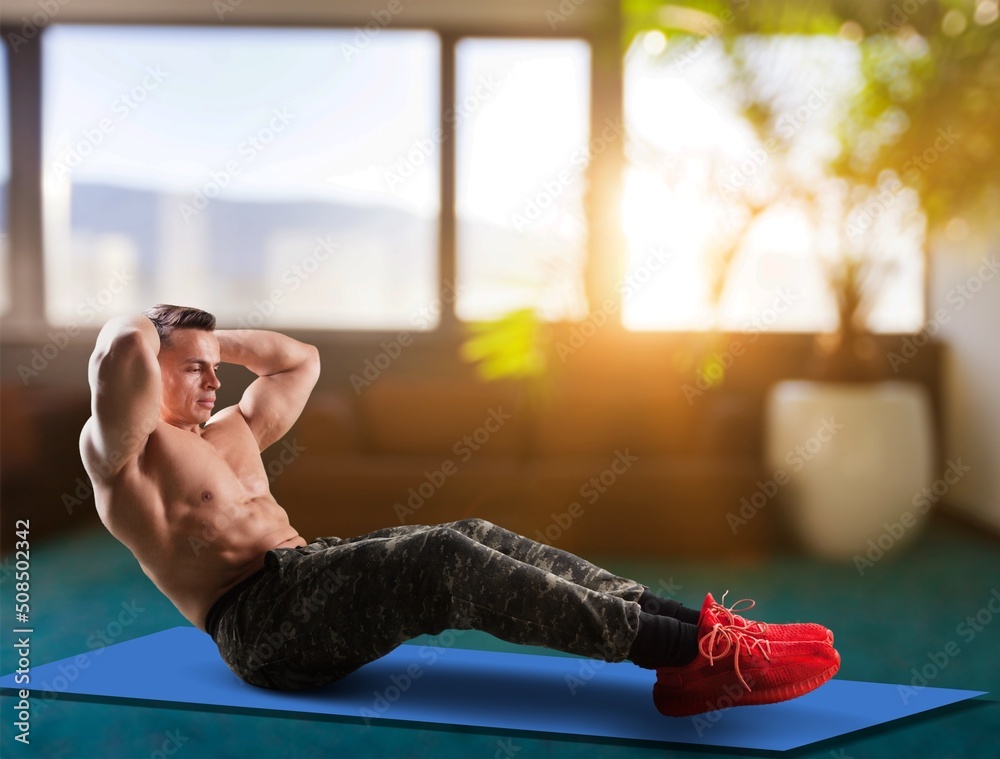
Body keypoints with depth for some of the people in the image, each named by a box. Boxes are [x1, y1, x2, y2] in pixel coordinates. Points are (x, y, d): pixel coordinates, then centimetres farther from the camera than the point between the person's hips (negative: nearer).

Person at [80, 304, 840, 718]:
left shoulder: (229, 432, 25)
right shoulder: (120, 451, -2)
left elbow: (301, 360, 34)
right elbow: (126, 352, -22)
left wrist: (214, 337, 29)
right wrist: (133, 332, 1)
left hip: (314, 572, 9)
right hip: (258, 620, -9)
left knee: (474, 538, -13)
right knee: (445, 561, -30)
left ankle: (693, 630, -24)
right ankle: (693, 651, -35)